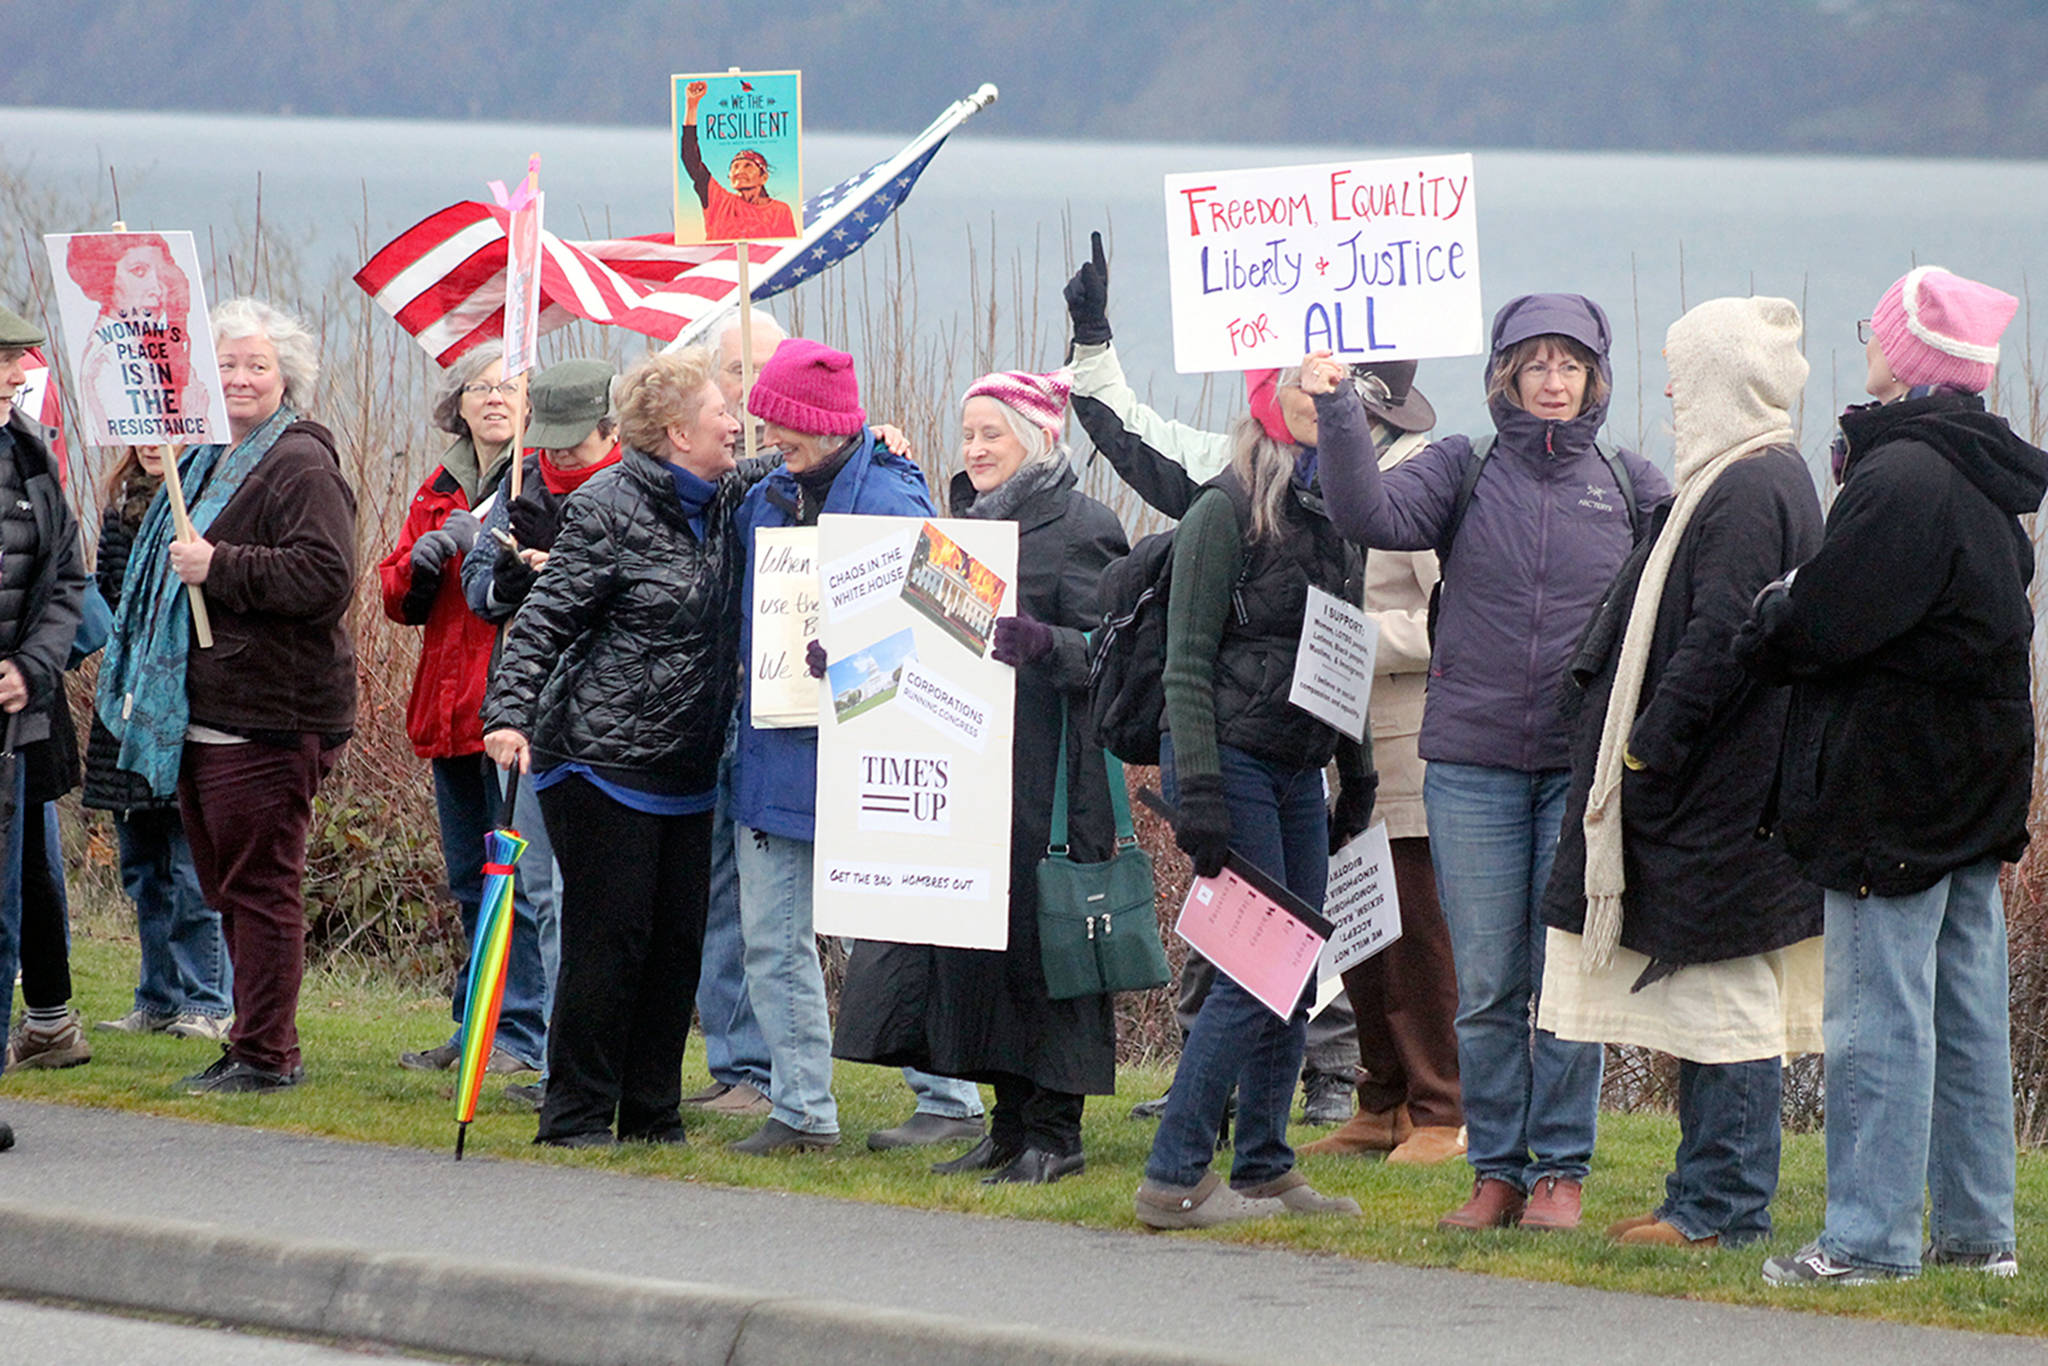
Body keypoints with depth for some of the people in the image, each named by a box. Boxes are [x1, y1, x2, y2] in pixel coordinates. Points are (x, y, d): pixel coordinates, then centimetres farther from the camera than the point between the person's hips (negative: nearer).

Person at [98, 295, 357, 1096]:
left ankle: (266, 1053, -2)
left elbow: (325, 580, -22)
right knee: (226, 886, 12)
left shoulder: (302, 468, -10)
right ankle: (255, 1045, 19)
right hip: (202, 716, 10)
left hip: (269, 720, -9)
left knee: (260, 886, -6)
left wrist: (220, 567, -21)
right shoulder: (206, 461, 19)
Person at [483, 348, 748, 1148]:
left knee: (678, 939, 6)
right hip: (602, 762, -7)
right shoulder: (610, 511, -11)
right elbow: (545, 620, -12)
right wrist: (510, 713, -23)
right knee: (609, 935, -6)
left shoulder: (726, 504, 10)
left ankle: (652, 1113, 14)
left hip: (686, 772, 7)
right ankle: (576, 1114, 2)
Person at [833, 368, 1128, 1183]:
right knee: (972, 931, 6)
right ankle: (1011, 1123, 13)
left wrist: (1039, 643, -33)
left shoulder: (1080, 527, -7)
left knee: (1036, 937, -7)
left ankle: (1054, 1131, -2)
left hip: (1046, 770, -8)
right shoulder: (965, 520, 18)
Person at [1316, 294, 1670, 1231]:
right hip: (1472, 762, 0)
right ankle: (1496, 1171, 12)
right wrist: (1338, 416, -22)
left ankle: (1560, 1170, 9)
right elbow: (1372, 515, -10)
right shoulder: (1464, 471, 5)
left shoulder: (1629, 483, 8)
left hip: (1586, 764, 0)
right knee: (1486, 985, 3)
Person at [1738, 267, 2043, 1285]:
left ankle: (1870, 1238, -3)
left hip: (1892, 791, -9)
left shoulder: (1900, 477, -18)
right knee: (1966, 1010, 12)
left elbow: (1820, 626, -20)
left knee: (1877, 1017, -5)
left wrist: (1761, 625, 3)